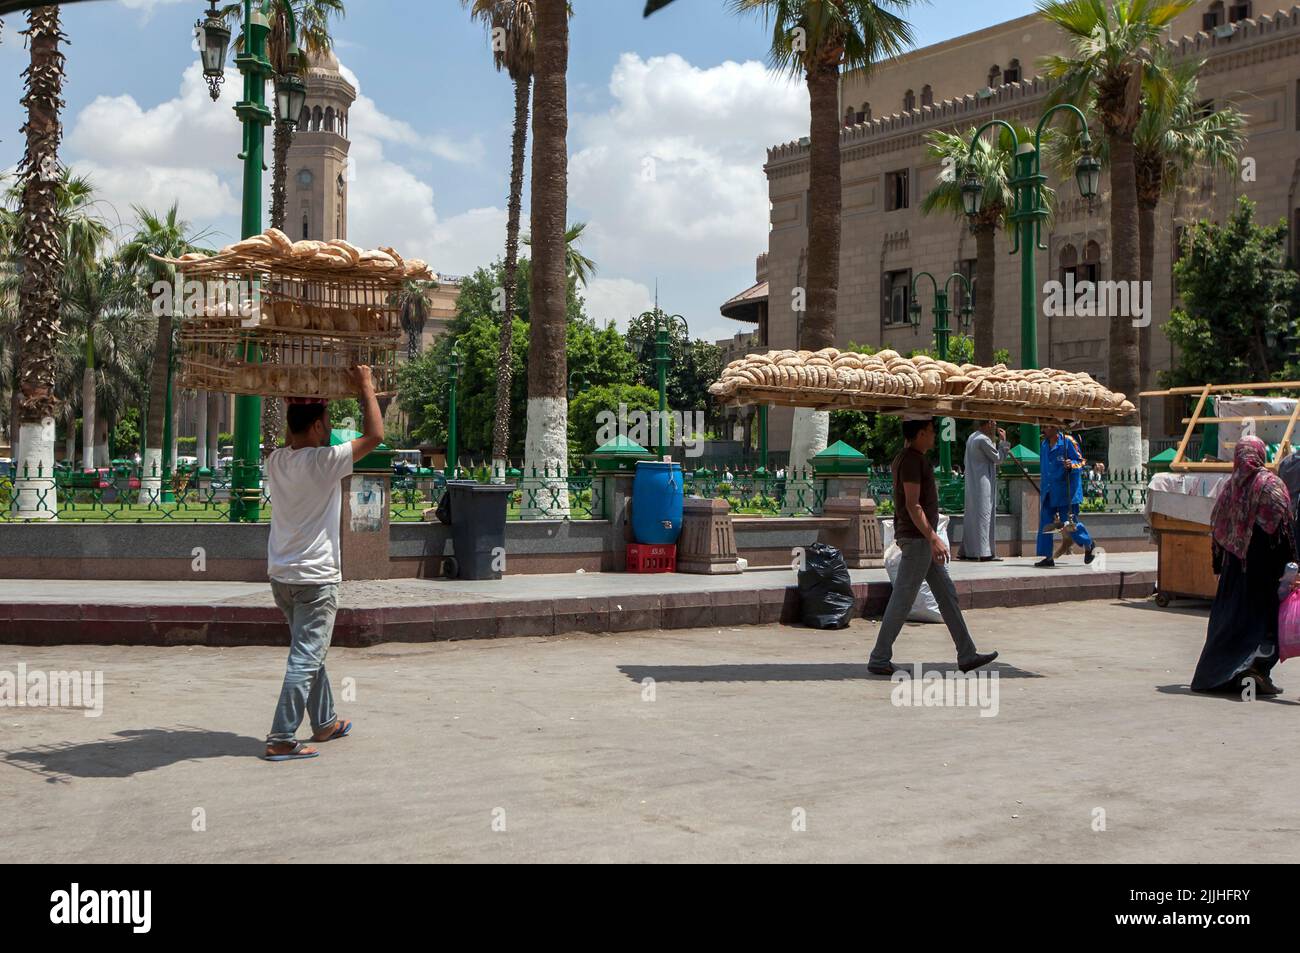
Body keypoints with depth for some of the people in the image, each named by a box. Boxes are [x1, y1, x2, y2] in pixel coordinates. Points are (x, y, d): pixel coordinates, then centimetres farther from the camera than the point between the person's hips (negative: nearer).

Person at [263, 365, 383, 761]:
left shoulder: (276, 461, 4)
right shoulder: (323, 462, -18)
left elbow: (295, 441, 28)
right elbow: (374, 435, -14)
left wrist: (302, 402, 23)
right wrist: (366, 389, -4)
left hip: (281, 576, 8)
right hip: (316, 579, -8)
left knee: (309, 652, 21)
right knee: (305, 660, -5)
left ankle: (324, 722, 35)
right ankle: (281, 739, -6)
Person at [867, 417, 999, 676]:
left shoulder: (912, 458, 17)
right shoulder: (911, 460, -15)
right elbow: (912, 505, -22)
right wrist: (933, 538, -25)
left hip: (923, 540, 11)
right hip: (917, 538, -11)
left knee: (947, 594, 10)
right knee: (902, 601, -5)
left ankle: (967, 655, 13)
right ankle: (878, 659, 1)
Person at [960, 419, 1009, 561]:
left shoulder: (972, 437, 13)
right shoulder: (983, 440, -16)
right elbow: (998, 458, -8)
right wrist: (1003, 441, -2)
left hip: (972, 484, 10)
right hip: (983, 483, -10)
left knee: (971, 515, 12)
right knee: (984, 514, -7)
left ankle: (967, 551, 16)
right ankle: (984, 553, -7)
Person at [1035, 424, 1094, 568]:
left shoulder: (1068, 442, -9)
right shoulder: (1044, 445, 12)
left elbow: (1081, 462, -7)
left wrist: (1071, 464, -28)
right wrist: (1042, 488, 23)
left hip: (1066, 491, -6)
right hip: (1048, 492, 6)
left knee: (1070, 523, -1)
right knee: (1045, 524, 0)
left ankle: (1089, 545, 26)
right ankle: (1047, 558, 4)